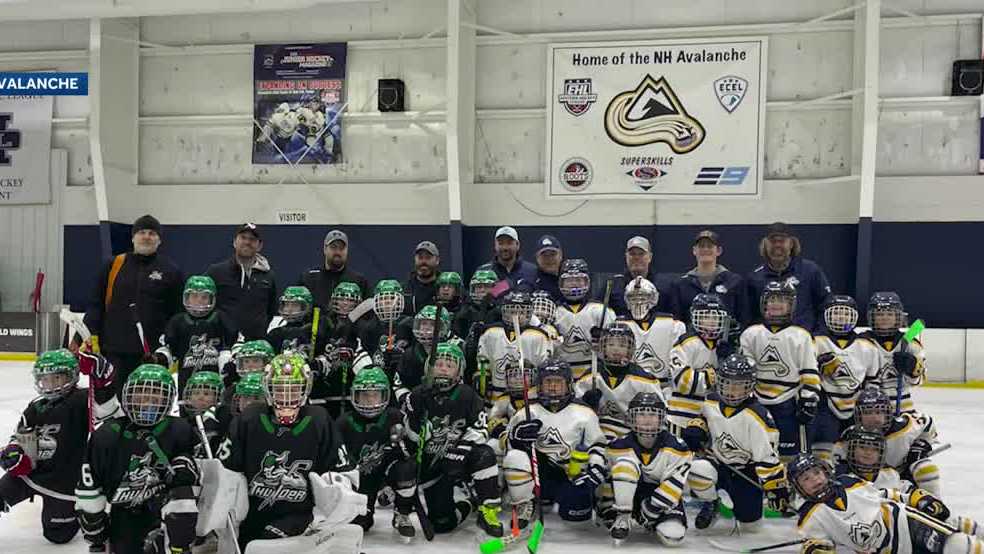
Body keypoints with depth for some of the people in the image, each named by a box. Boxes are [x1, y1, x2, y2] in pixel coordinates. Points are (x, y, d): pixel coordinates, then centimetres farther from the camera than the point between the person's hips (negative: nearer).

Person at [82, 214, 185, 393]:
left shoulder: (171, 271, 2)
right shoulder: (114, 265, 7)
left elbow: (179, 315, 2)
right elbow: (96, 304, 8)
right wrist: (91, 337, -1)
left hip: (152, 354, -1)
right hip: (114, 351, 2)